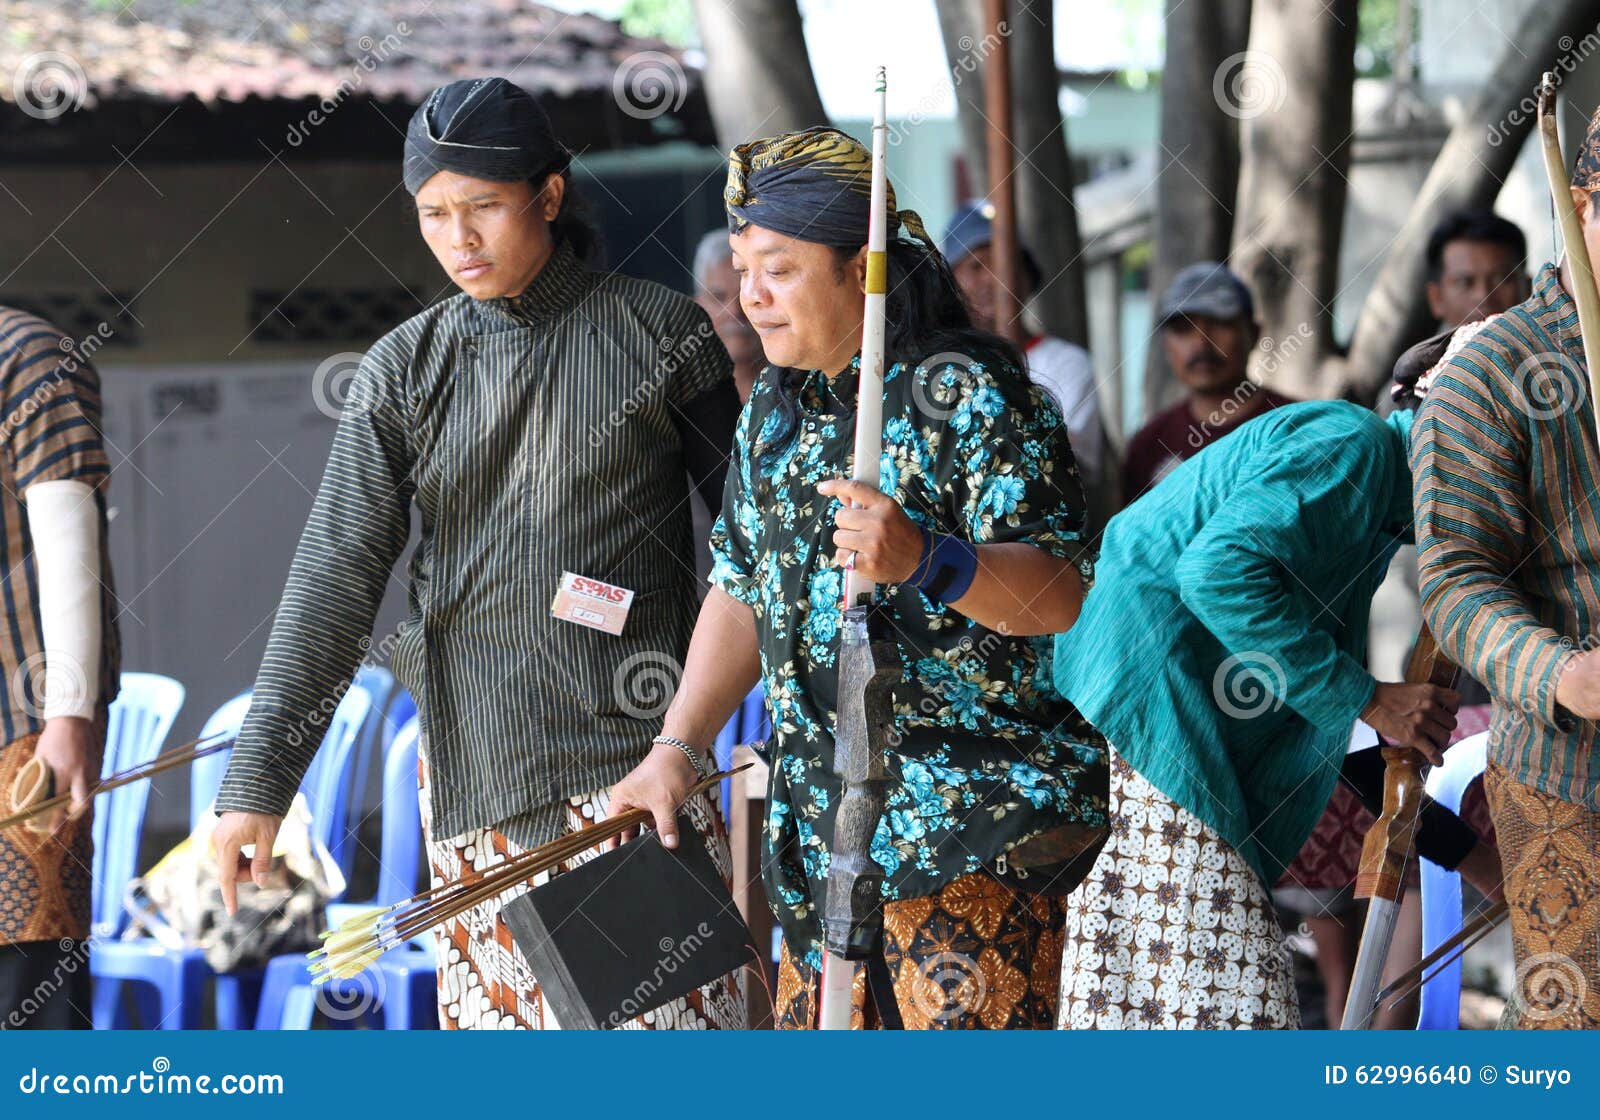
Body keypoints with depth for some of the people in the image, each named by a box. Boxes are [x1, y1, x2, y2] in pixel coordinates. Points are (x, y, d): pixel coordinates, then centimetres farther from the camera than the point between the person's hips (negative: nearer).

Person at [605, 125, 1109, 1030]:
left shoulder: (968, 394, -11)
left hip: (975, 823, -8)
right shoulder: (777, 407, 13)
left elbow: (1063, 595, -19)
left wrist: (925, 562, -36)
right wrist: (679, 747, 10)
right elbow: (744, 589, 20)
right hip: (820, 818, 8)